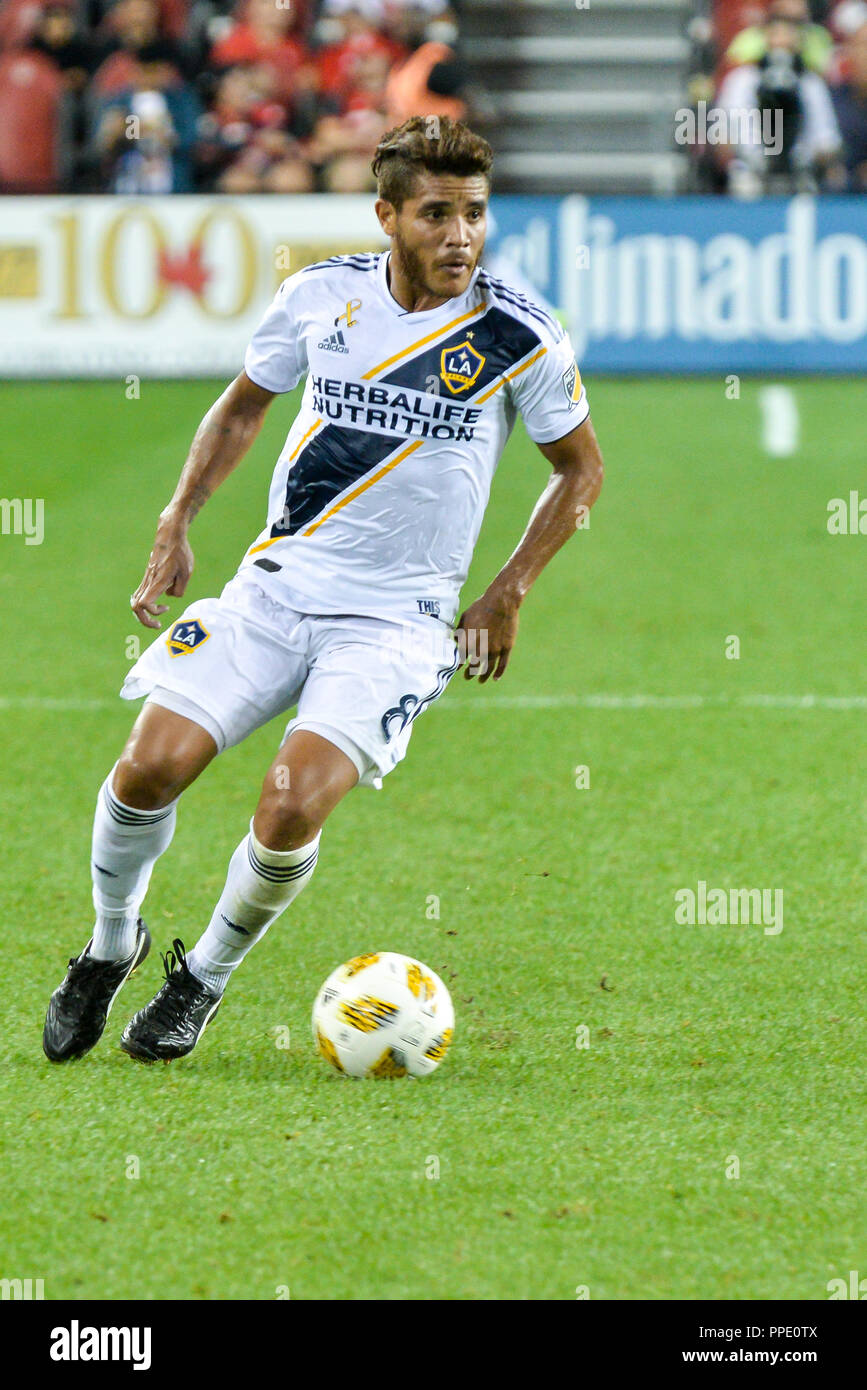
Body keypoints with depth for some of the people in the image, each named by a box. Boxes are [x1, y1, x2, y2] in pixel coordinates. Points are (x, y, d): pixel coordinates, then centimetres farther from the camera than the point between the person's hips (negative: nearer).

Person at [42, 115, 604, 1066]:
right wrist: (176, 525, 8)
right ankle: (111, 944, 16)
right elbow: (243, 405, 18)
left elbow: (580, 469, 8)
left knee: (290, 810, -22)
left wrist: (506, 598, 1)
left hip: (397, 620, -3)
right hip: (276, 585, 3)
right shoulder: (321, 296, 0)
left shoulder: (520, 339, -8)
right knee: (150, 768, -14)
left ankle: (204, 978, 6)